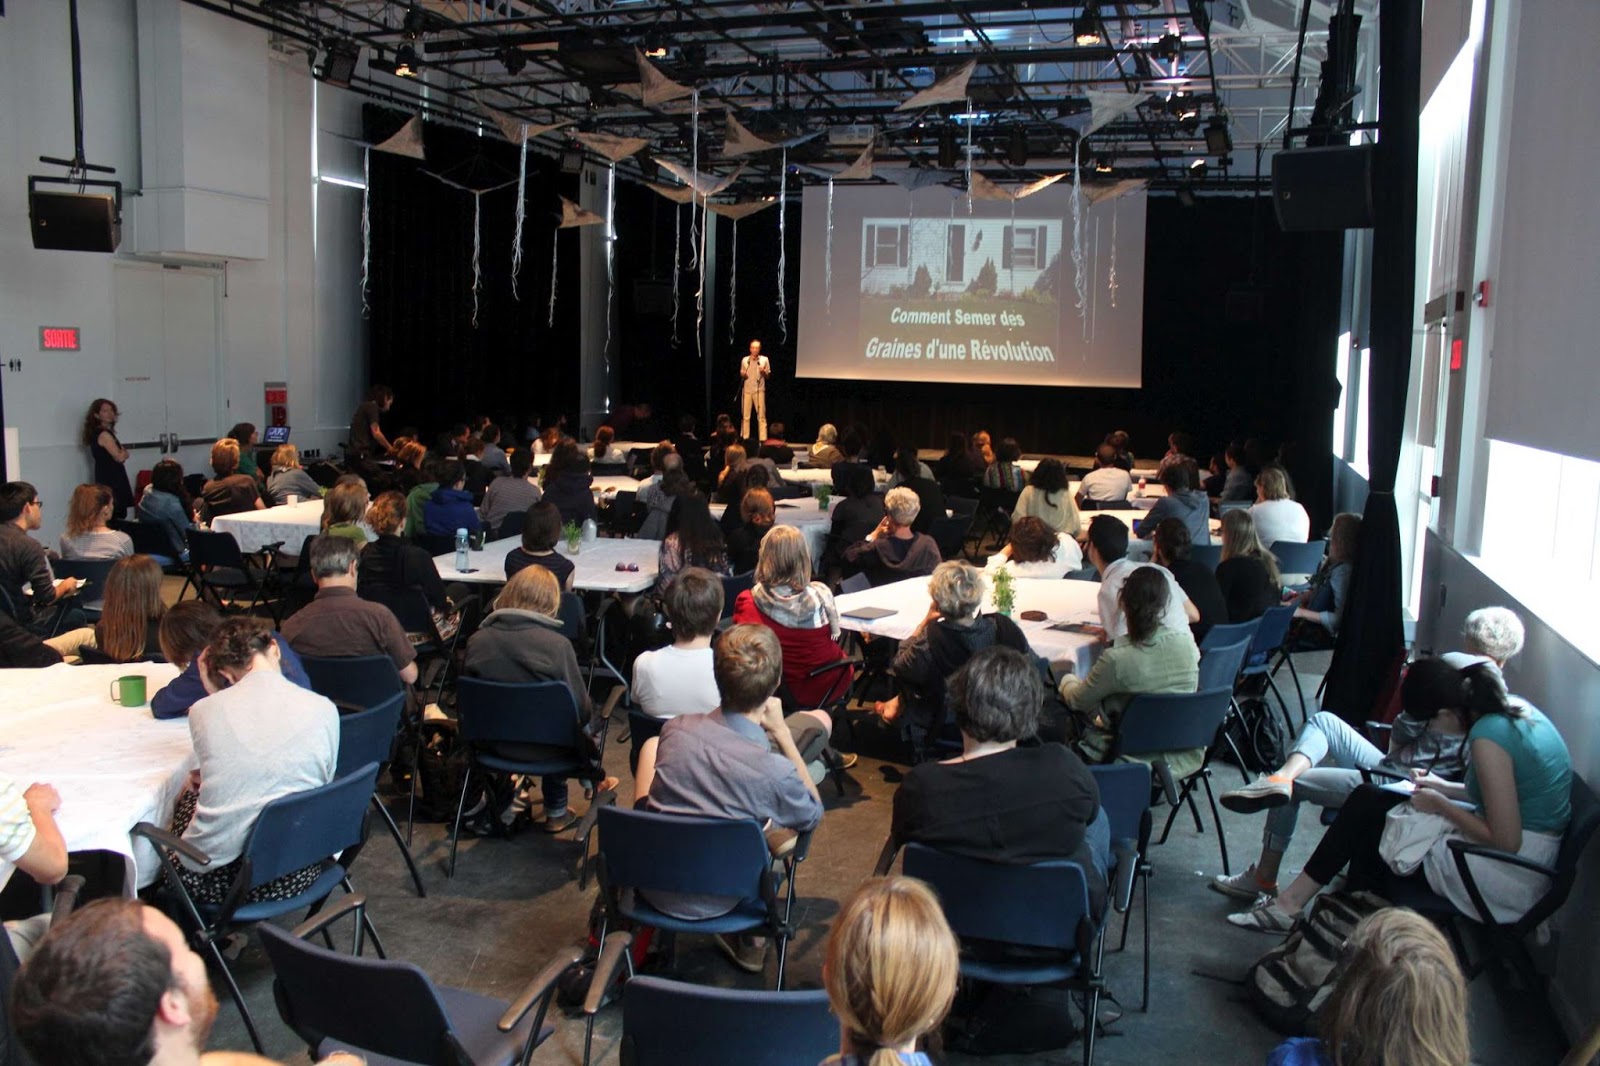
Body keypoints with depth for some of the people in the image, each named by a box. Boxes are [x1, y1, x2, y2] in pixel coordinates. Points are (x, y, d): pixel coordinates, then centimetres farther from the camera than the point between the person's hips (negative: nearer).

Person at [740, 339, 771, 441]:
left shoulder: (764, 360, 2)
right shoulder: (745, 360, 8)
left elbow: (768, 376, 7)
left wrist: (764, 372, -14)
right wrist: (742, 375, -6)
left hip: (759, 390, -2)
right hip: (747, 390, 2)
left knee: (761, 416, -4)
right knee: (745, 416, 3)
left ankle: (762, 439, -3)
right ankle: (744, 438, 9)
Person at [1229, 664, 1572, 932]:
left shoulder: (1489, 736, -23)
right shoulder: (1516, 708, 4)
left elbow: (1506, 840, -23)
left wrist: (1441, 805, -12)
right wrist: (1447, 788, 9)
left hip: (1509, 875, -9)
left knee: (1367, 807, -1)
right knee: (1369, 802, 10)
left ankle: (1293, 902, 7)